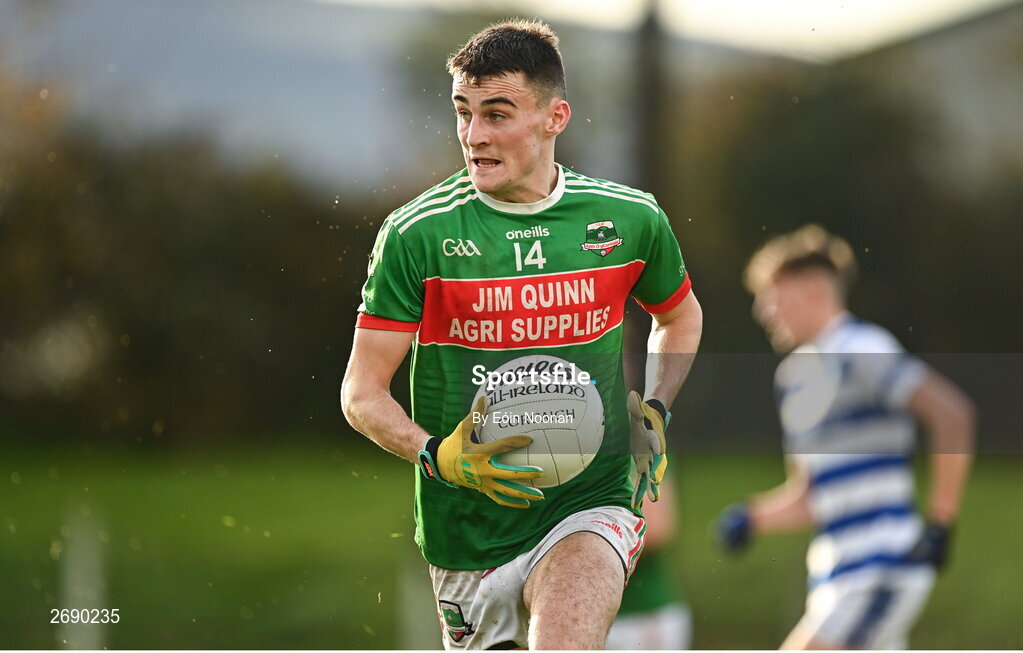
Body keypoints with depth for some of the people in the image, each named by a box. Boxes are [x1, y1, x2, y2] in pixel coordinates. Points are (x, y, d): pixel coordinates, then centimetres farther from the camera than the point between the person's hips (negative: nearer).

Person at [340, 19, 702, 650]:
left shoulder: (630, 219, 0)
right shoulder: (416, 234, -7)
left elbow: (681, 317, 22)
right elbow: (363, 393, -4)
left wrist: (653, 414, 6)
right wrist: (437, 456, -21)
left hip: (590, 506, -1)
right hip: (465, 532, 1)